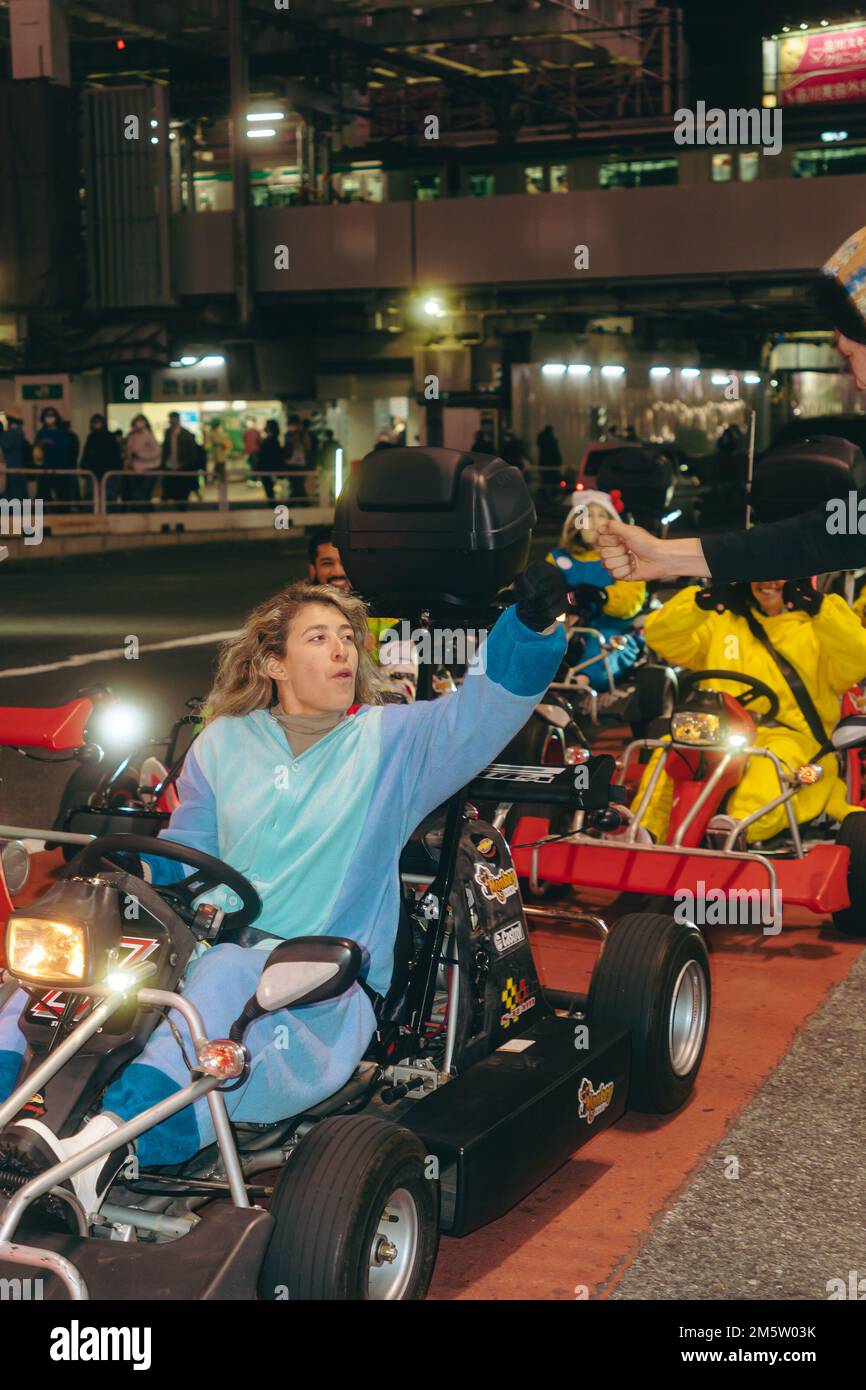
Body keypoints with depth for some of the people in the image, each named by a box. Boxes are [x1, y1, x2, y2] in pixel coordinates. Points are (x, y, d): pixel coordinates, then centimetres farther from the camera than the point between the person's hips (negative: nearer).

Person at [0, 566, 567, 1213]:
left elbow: (489, 704, -7)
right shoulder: (224, 742, 17)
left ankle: (112, 1138, -57)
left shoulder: (392, 741, 8)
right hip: (211, 949, 4)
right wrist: (134, 864, 2)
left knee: (230, 973, -38)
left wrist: (534, 622, -26)